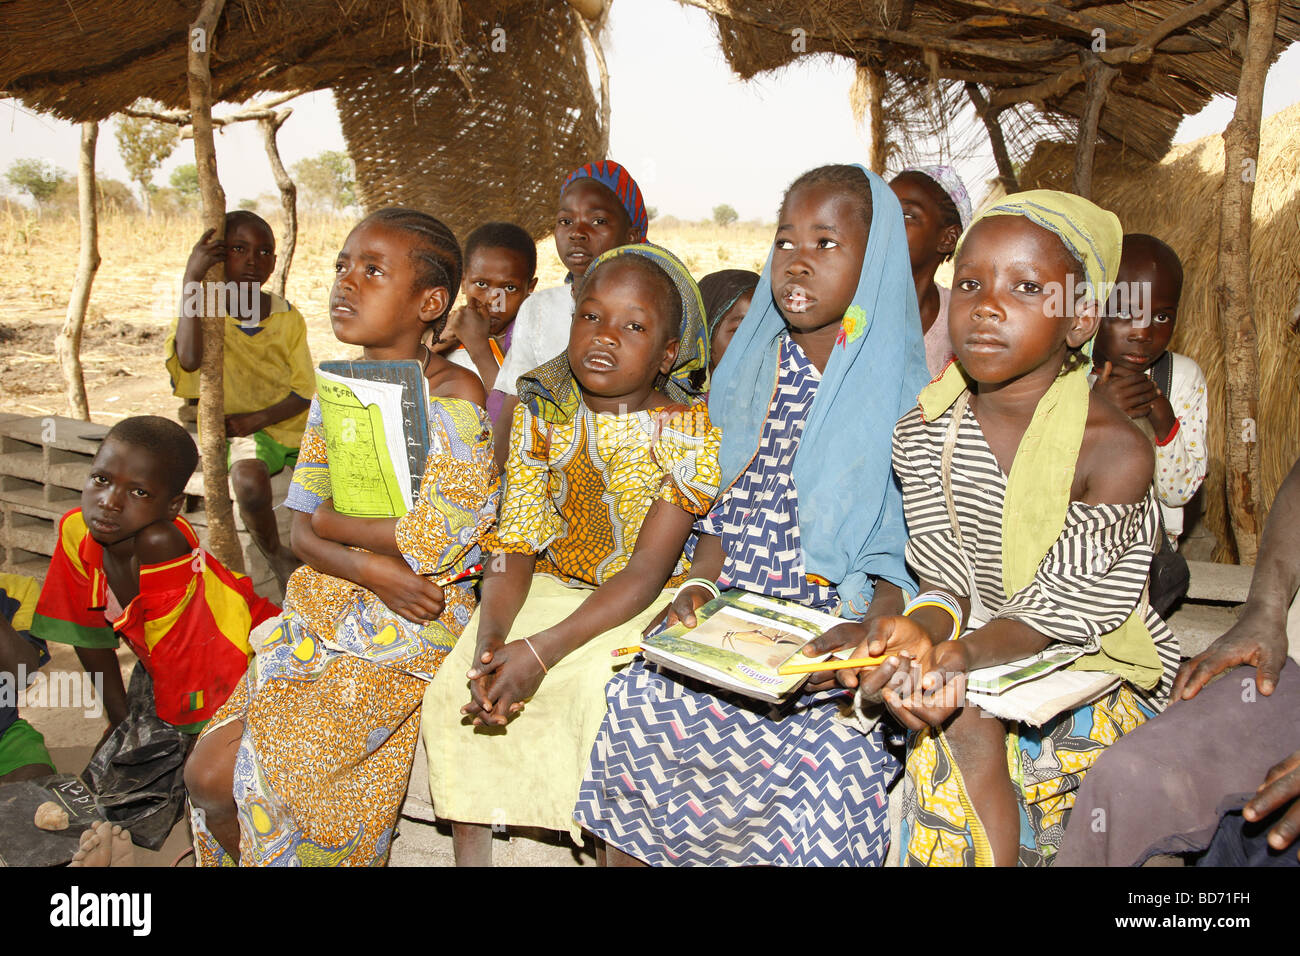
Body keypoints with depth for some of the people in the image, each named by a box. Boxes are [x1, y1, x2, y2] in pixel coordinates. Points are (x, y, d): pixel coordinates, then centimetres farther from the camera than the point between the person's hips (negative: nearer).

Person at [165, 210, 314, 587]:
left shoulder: (288, 318, 1)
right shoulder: (205, 312, -6)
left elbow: (303, 391, 0)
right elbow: (189, 360, -29)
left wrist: (254, 420, -17)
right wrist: (191, 277, -28)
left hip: (293, 423, 3)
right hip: (241, 434, -3)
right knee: (250, 478, -35)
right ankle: (276, 557, -7)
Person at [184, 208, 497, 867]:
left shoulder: (452, 392, -12)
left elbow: (431, 540, -20)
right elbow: (301, 533, 4)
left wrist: (331, 521, -7)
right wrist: (375, 570, -16)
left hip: (409, 624, -6)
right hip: (323, 609, 6)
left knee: (219, 780, -14)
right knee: (206, 774, -3)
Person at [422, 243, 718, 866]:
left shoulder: (691, 429, -14)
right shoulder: (541, 414, -2)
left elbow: (648, 569, -19)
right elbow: (516, 543, -5)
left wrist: (539, 652, -28)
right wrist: (490, 639, -25)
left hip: (645, 607, -3)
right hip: (548, 588, 4)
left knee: (609, 697, -30)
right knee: (453, 691, -14)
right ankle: (470, 851, 4)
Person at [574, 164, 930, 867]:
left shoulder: (901, 388, 0)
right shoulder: (752, 373, 12)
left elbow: (909, 545, -3)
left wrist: (871, 629, -18)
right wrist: (699, 584, -1)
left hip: (834, 645, -3)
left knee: (830, 755, -23)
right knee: (635, 702, -12)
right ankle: (629, 855, 12)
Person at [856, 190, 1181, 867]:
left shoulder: (1115, 450, -18)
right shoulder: (922, 433, -4)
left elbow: (1051, 614, -19)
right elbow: (951, 576, -4)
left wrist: (961, 654, -38)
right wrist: (920, 630, -27)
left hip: (1093, 662, -3)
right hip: (978, 654, 3)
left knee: (971, 709, -27)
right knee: (960, 718, -26)